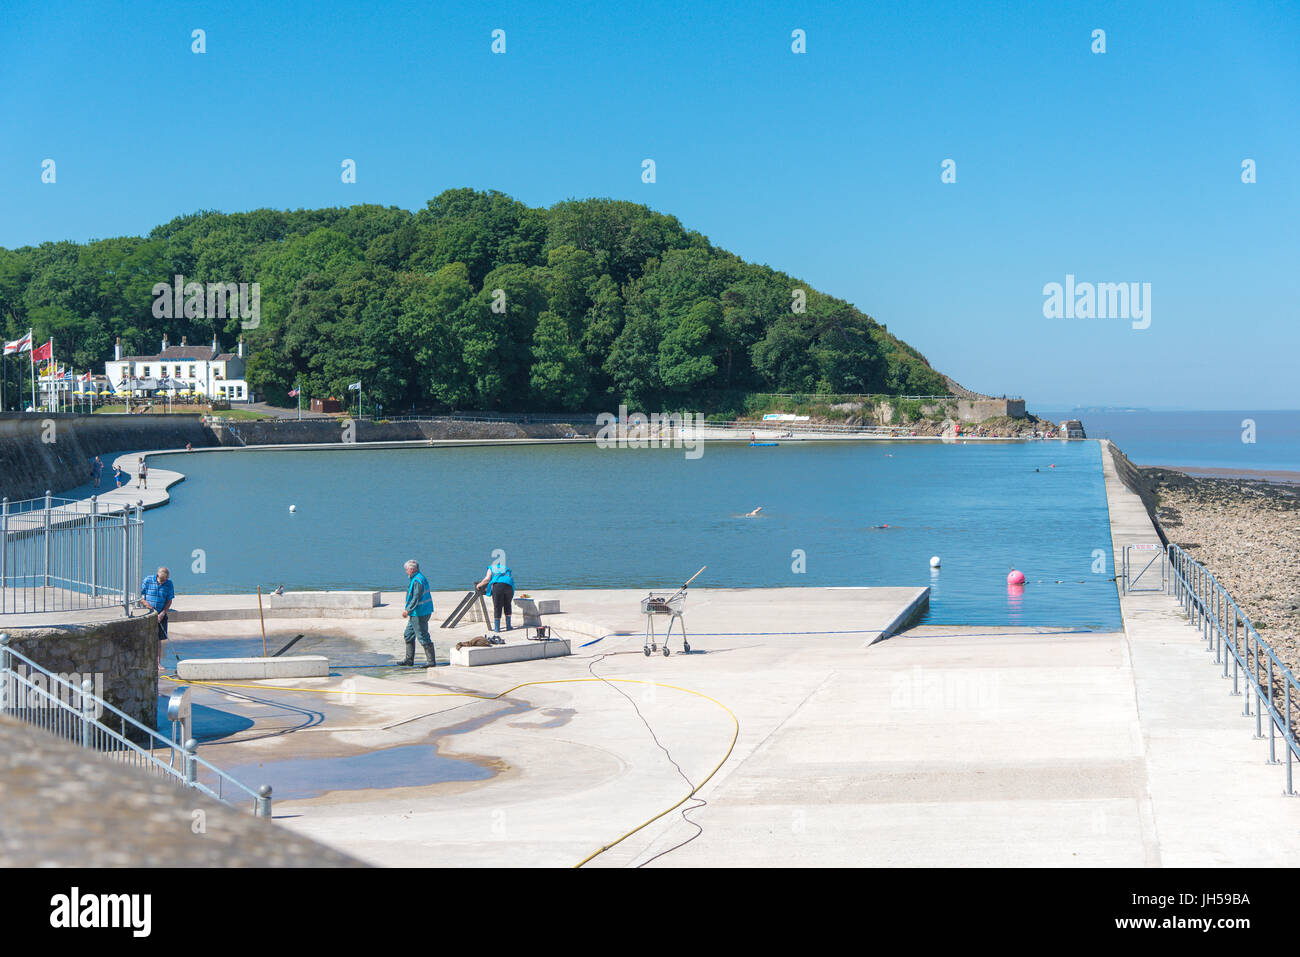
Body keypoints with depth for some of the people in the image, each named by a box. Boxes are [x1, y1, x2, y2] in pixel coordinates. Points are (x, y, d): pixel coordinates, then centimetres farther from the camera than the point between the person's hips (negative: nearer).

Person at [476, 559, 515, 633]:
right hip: (509, 586, 3)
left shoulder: (491, 568, 23)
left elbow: (487, 579, 8)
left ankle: (497, 627, 6)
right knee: (507, 606, 20)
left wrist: (479, 585, 22)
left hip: (497, 586, -3)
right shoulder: (506, 568, 34)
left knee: (497, 607, 5)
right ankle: (508, 626, 17)